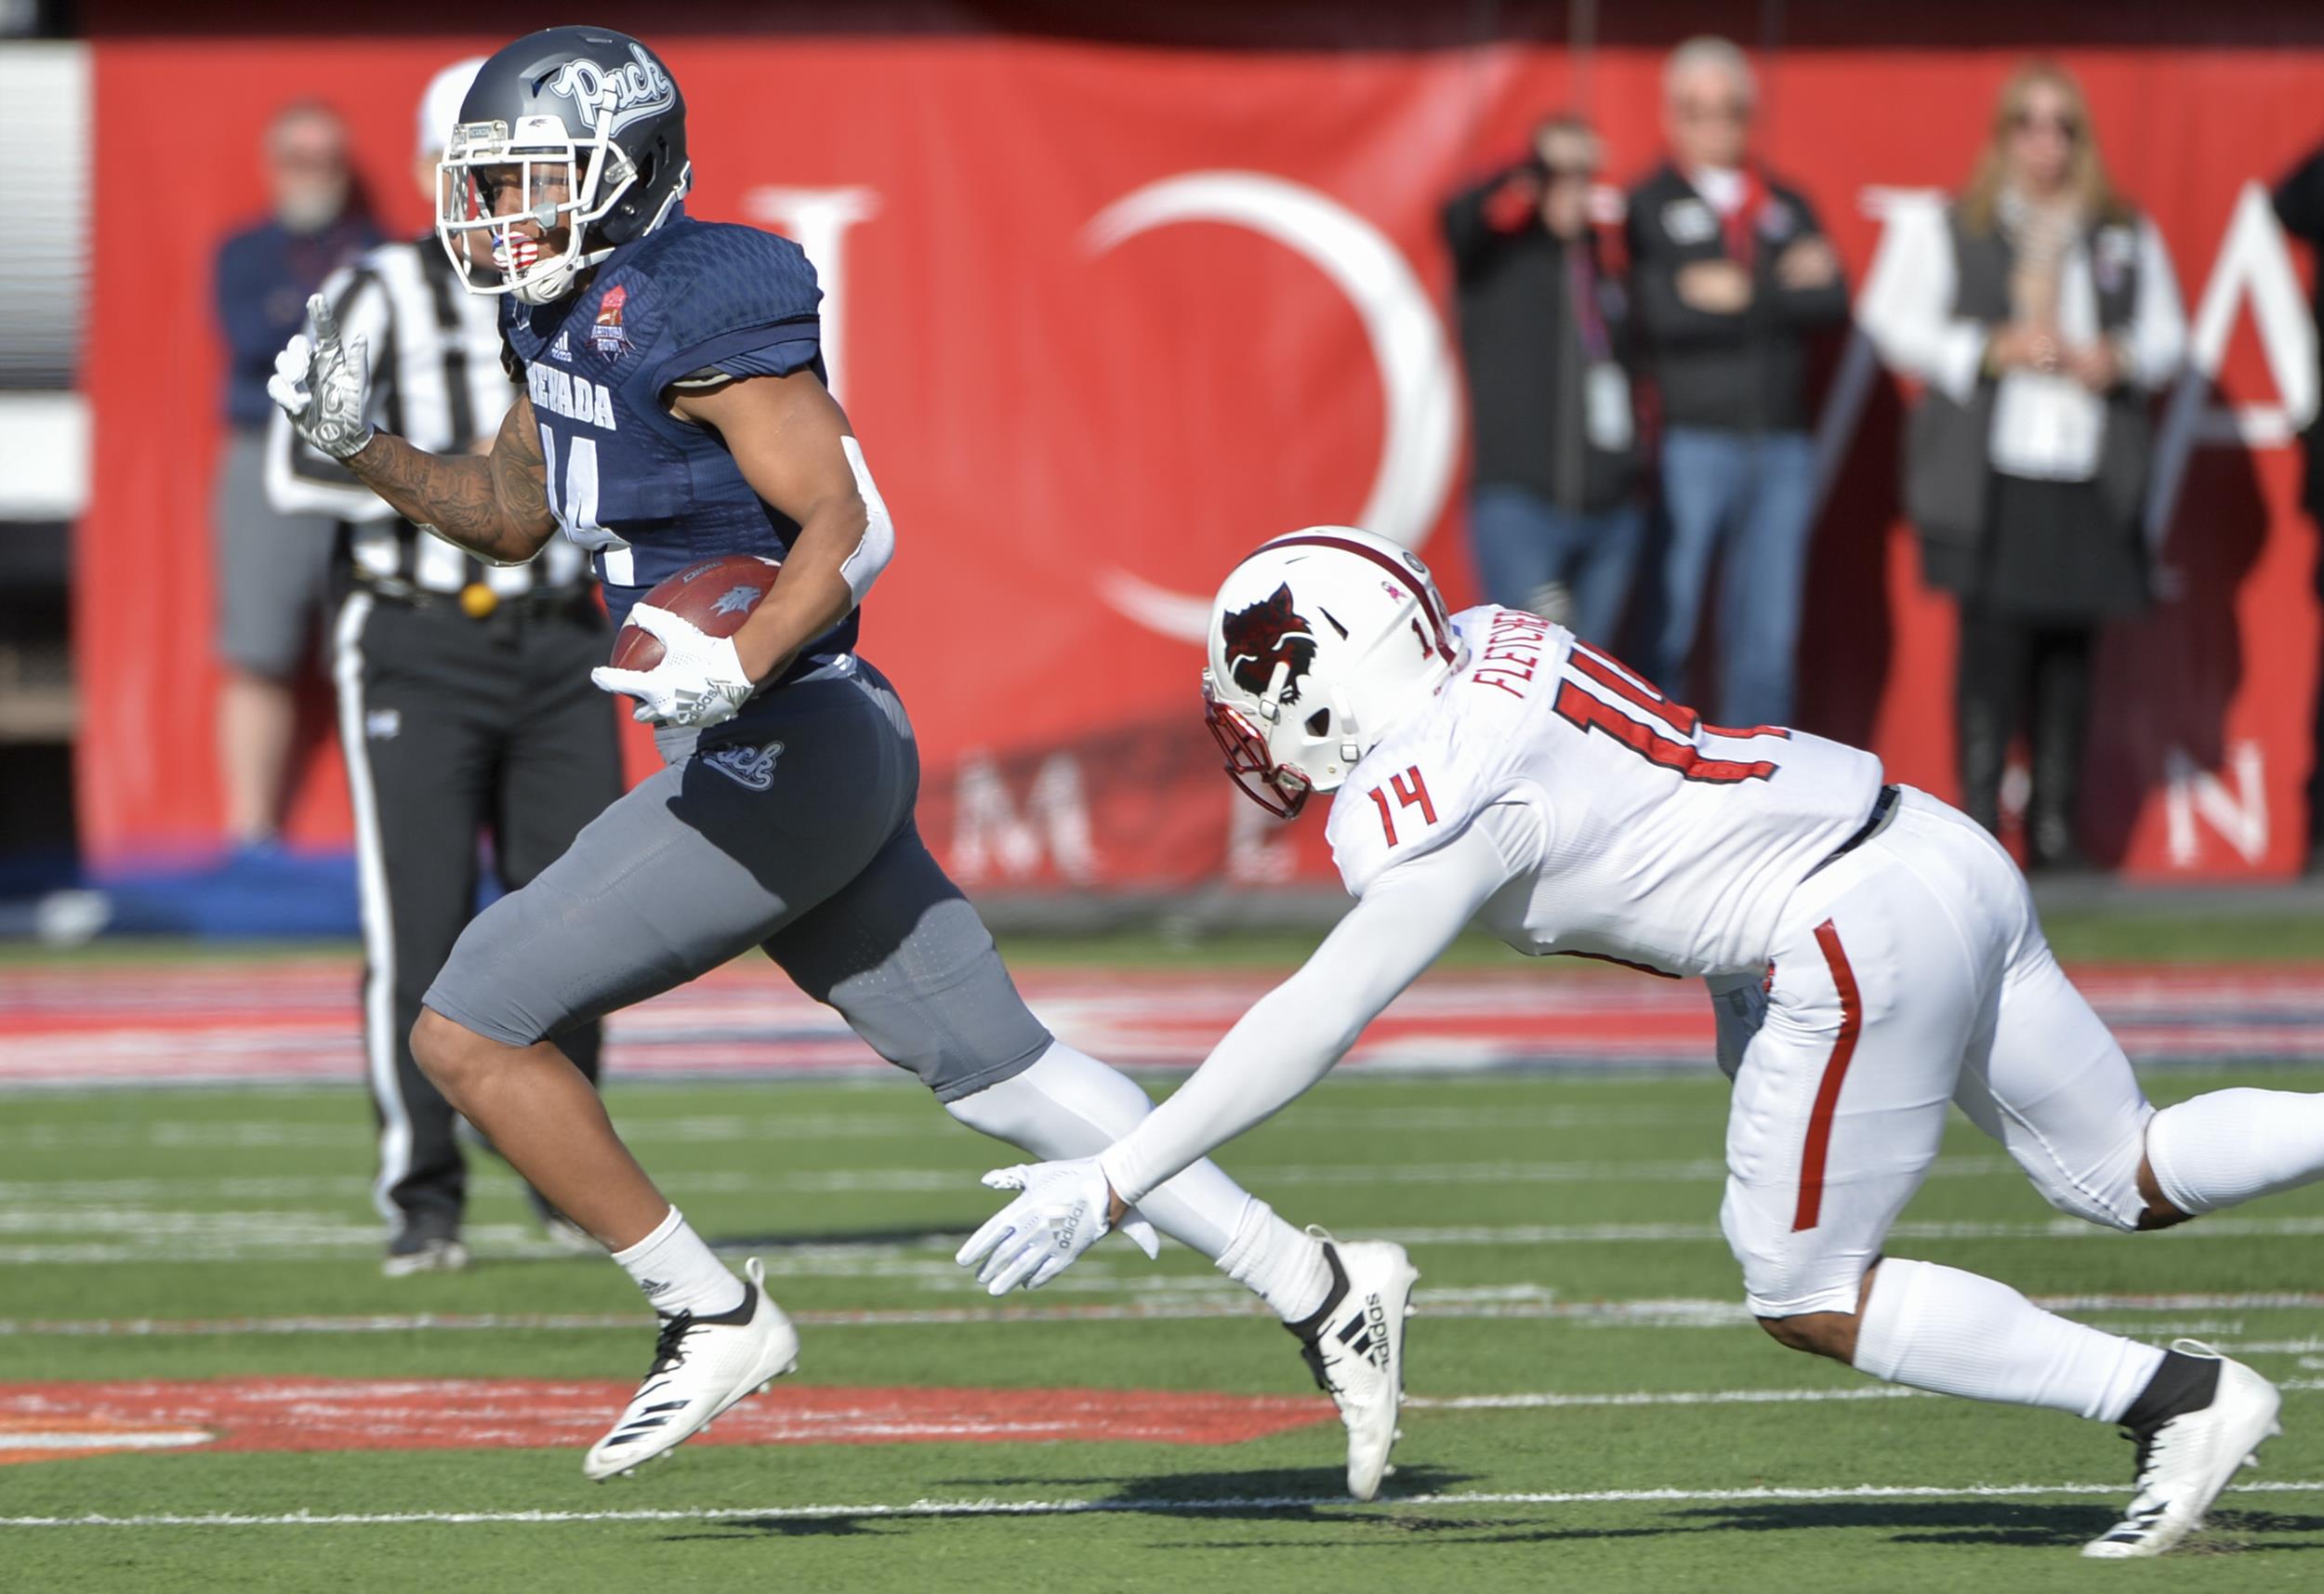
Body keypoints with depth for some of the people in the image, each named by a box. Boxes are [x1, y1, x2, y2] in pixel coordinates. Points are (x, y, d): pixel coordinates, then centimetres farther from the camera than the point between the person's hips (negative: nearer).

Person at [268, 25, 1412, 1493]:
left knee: (470, 1031, -7)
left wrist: (740, 667, -37)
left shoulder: (695, 313, -17)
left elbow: (852, 527, -21)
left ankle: (714, 1317, 1)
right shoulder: (574, 318, 12)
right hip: (771, 765, 10)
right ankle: (1323, 1294, 18)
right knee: (997, 1067, 14)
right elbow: (509, 512, 27)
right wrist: (359, 446, 11)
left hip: (784, 758, -10)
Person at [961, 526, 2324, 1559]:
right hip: (1943, 847, 9)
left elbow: (1307, 1032, -13)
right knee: (2125, 1178, 18)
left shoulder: (1441, 818, -15)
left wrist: (1106, 1186, -9)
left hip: (1866, 938, -9)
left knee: (1805, 1296, 3)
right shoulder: (1493, 647, 7)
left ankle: (2175, 1399, 2)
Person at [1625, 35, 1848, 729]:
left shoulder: (1788, 208, 17)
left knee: (1768, 641, 4)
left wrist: (1742, 293, -6)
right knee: (1667, 632, -8)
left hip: (1781, 450, 4)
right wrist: (1783, 291, -7)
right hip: (1688, 444, -4)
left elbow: (1831, 302, 4)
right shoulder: (1644, 209, 3)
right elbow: (1655, 313, -12)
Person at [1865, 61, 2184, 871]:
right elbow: (1894, 324, 1)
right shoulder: (1944, 229, 7)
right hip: (1990, 479, -3)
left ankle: (2055, 825, 8)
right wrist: (1993, 351, -10)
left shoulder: (2128, 239, 15)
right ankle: (1979, 822, -6)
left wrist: (2117, 359, -5)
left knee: (2072, 649, 2)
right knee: (1993, 644, -10)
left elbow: (2166, 338, 17)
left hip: (2092, 483, 3)